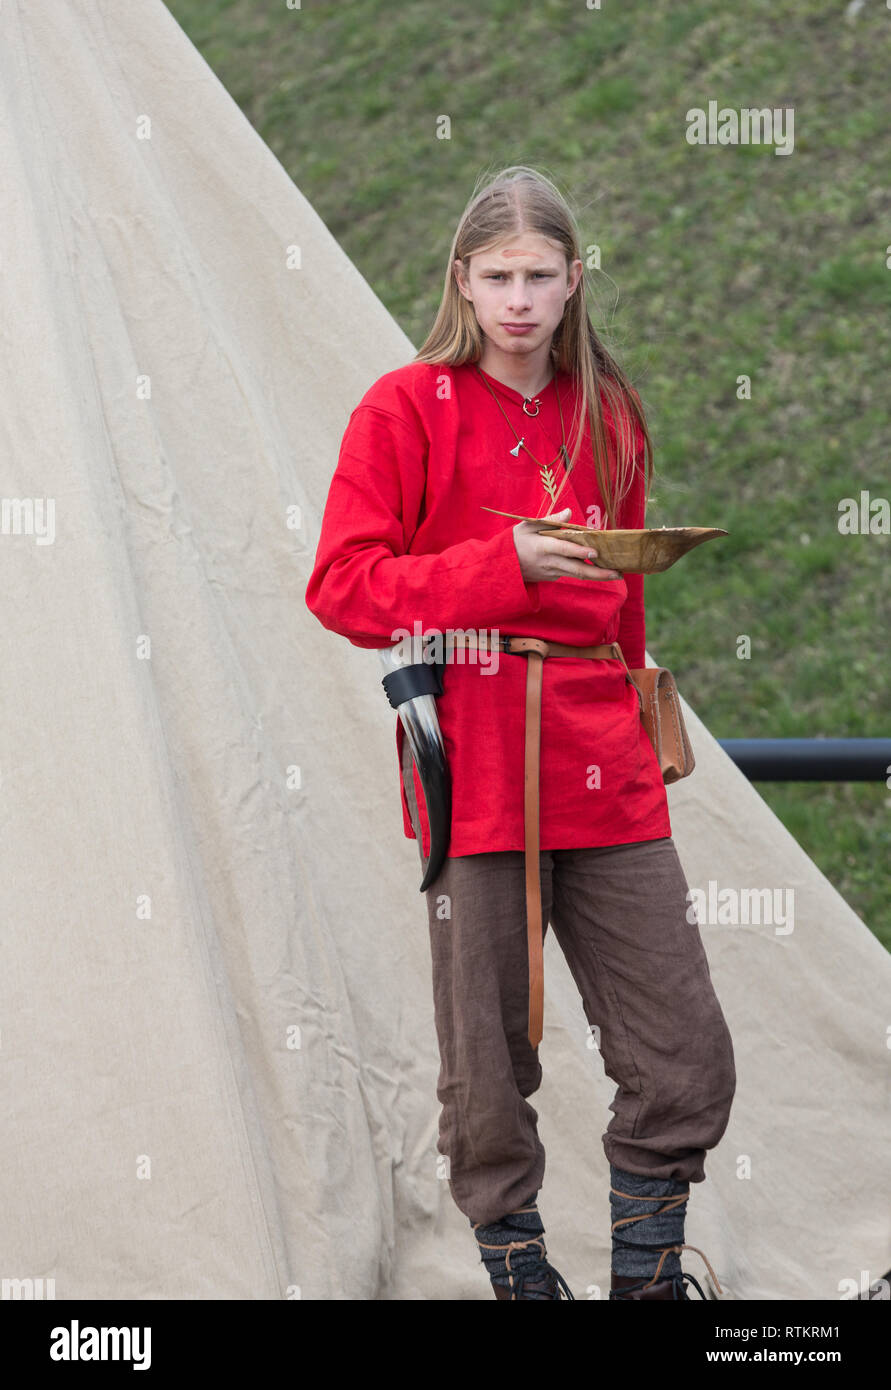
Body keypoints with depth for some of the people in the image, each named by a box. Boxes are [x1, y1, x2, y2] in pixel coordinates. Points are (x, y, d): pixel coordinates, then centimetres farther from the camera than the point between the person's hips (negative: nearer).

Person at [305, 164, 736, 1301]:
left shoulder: (608, 416, 14)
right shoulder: (408, 409, 0)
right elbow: (344, 587, -8)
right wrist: (506, 566, -16)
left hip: (603, 770, 4)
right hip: (473, 764, -4)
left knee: (687, 1059, -3)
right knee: (488, 1067, 1)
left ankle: (647, 1276, 12)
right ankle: (516, 1271, 18)